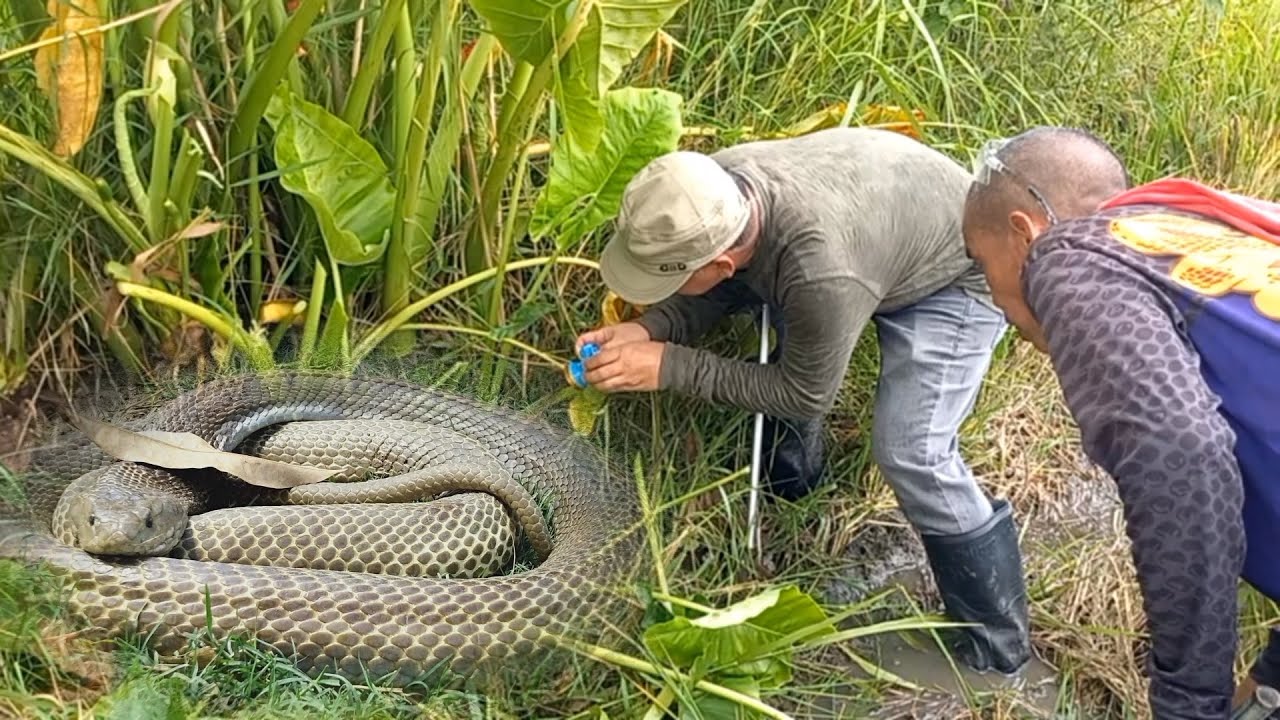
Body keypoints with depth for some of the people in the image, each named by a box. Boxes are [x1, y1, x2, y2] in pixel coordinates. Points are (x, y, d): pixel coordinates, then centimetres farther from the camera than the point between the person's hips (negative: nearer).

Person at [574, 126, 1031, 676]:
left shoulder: (823, 272, -44)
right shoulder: (717, 187, -24)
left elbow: (805, 395, -25)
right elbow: (715, 292, -4)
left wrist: (671, 367, -29)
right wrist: (649, 329, -22)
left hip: (957, 273, -7)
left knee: (910, 453, -20)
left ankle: (997, 645, 2)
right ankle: (791, 472, 22)